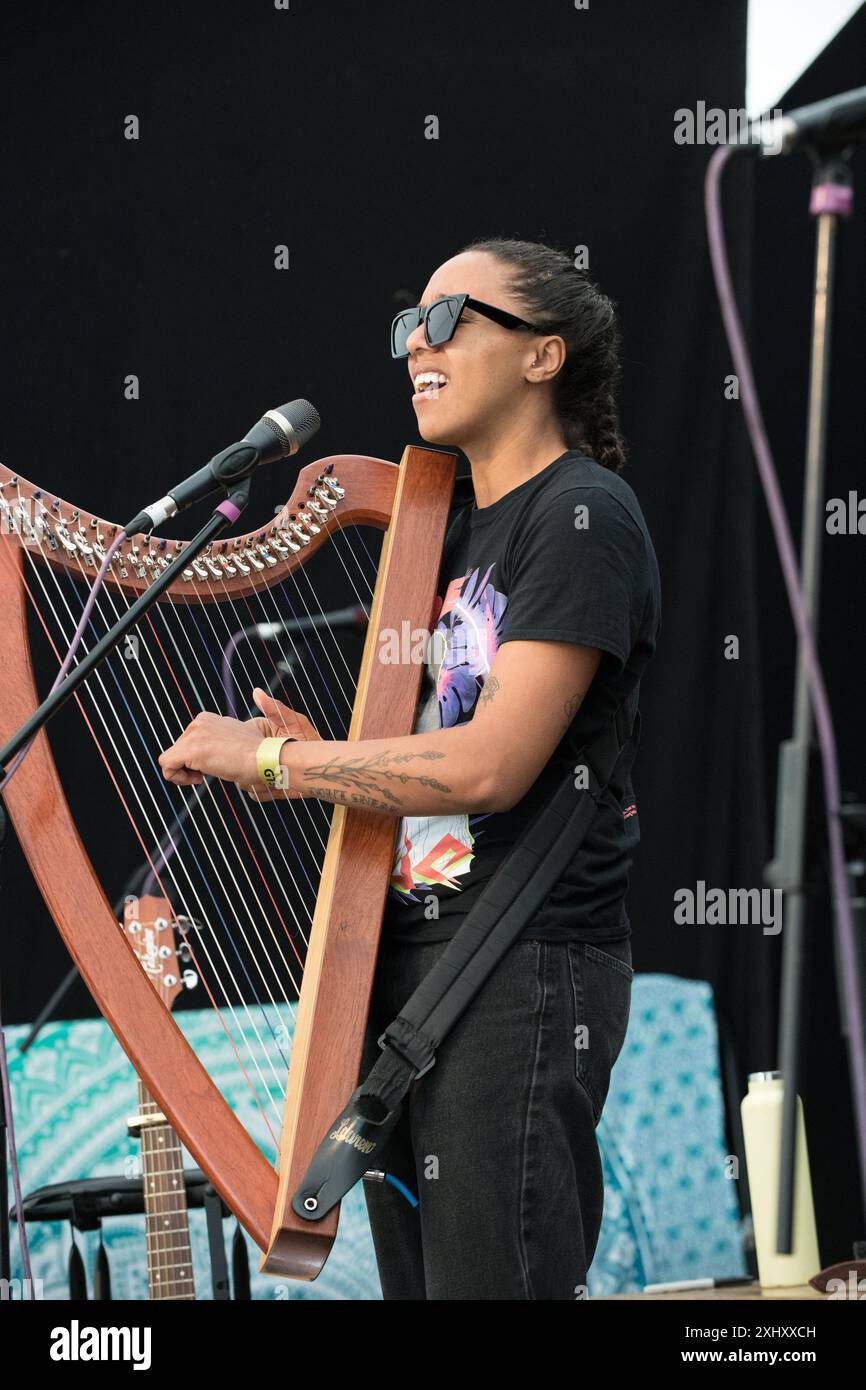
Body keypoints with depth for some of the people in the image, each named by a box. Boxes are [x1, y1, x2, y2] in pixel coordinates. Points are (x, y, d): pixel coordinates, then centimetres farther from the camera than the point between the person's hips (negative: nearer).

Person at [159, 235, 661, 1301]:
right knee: (411, 1278, 12)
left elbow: (491, 766, -19)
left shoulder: (583, 515, -10)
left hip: (521, 976, -9)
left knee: (490, 1277, -8)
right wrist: (317, 760, 2)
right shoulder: (458, 532, 19)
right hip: (404, 962, 9)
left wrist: (264, 757, -11)